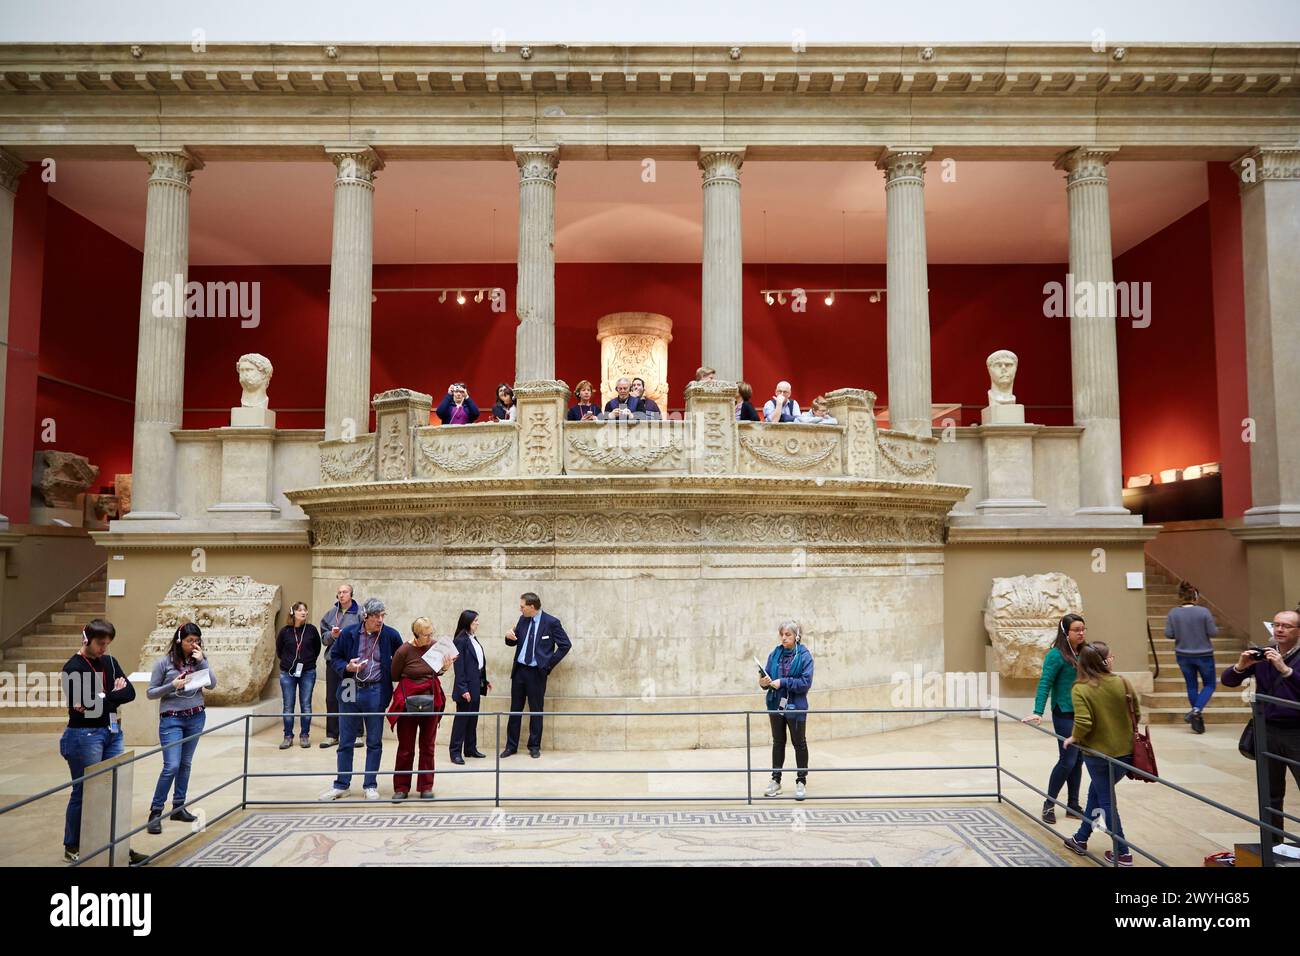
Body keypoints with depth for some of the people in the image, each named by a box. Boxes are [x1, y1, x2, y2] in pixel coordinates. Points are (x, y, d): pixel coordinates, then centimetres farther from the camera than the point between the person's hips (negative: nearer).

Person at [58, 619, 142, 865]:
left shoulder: (109, 662, 8)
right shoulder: (73, 667, -10)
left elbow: (130, 693, 0)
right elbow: (87, 702, -20)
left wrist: (100, 699, -12)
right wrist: (114, 694, -7)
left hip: (112, 732, 6)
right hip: (85, 735, -6)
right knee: (84, 792, 4)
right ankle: (72, 848, 19)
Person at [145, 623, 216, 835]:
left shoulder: (200, 659, 3)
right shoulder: (164, 662, -6)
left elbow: (212, 683, -6)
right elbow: (150, 693, -3)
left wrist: (202, 662, -14)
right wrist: (172, 686, -18)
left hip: (196, 717, 4)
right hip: (171, 719, -4)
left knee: (186, 764, 12)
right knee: (172, 766, -10)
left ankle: (178, 807, 23)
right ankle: (156, 811, 2)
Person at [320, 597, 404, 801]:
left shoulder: (390, 635, -5)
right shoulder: (348, 633, -4)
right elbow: (334, 657, 6)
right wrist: (347, 667, -13)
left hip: (376, 693, -1)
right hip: (350, 691, 1)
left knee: (374, 742, 7)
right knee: (345, 741, 10)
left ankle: (370, 785, 19)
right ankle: (342, 785, 23)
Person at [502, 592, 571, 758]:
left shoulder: (551, 622, -10)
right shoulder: (523, 619, 6)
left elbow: (566, 645, -7)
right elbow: (514, 642, 16)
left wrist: (549, 664, -8)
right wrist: (509, 636, -8)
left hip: (537, 672, -5)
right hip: (519, 670, 5)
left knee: (536, 711, 5)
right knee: (515, 709, 9)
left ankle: (534, 746, 17)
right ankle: (511, 746, 18)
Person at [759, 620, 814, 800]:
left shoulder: (804, 655, -11)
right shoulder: (775, 654, 1)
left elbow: (806, 683, -16)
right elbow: (768, 676, 5)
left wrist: (782, 682, -20)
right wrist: (764, 682, -17)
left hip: (796, 707, -4)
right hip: (776, 705, 4)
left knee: (799, 743, 9)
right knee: (778, 743, 15)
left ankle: (801, 782, 21)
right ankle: (776, 780, 26)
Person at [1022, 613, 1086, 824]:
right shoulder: (1056, 654, -13)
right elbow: (1045, 684, -15)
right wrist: (1038, 712, -21)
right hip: (1065, 714, -6)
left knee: (1078, 761, 11)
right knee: (1067, 760, -4)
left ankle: (1073, 805, 23)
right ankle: (1049, 805, 11)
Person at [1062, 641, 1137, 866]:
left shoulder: (1080, 689, -18)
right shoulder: (1121, 682, -6)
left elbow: (1083, 722, -26)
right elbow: (1136, 713, 2)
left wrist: (1074, 738, -6)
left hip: (1098, 753, -4)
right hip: (1125, 751, 5)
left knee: (1106, 801, 13)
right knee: (1096, 792, 22)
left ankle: (1123, 854, 16)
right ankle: (1081, 839, 33)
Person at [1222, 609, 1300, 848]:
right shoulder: (1261, 654, 5)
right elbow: (1228, 681, 0)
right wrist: (1240, 666, -17)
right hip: (1268, 731, 3)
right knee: (1271, 794, 11)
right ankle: (1271, 844, 21)